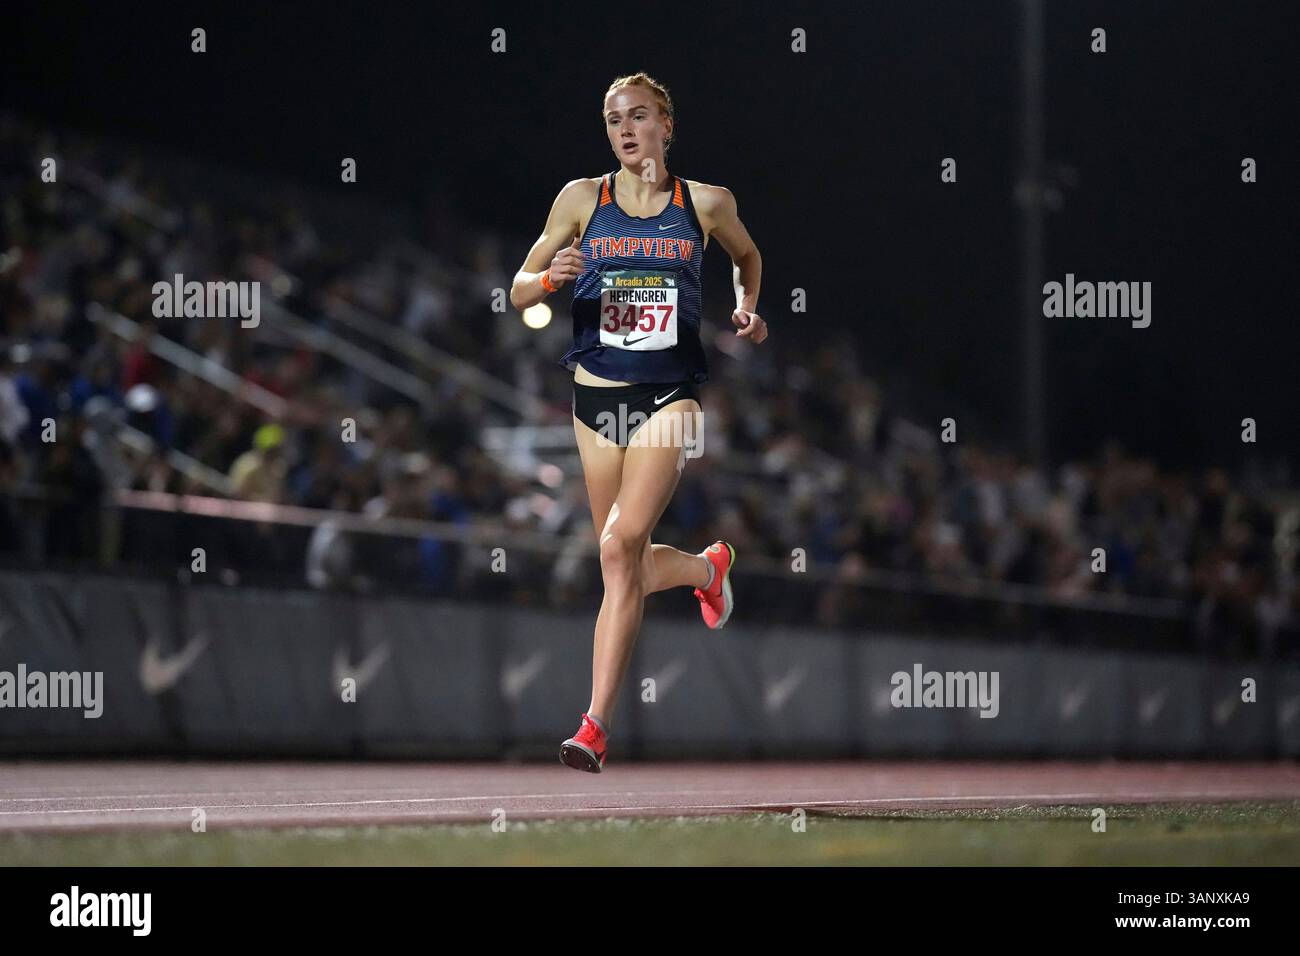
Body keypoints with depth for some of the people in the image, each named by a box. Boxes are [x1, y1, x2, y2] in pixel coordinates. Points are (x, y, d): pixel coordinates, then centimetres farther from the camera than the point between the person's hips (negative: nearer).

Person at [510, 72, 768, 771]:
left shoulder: (706, 204, 4)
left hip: (670, 393, -3)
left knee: (621, 545, -20)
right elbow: (518, 291, 6)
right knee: (625, 565, 9)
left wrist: (748, 309, 8)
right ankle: (708, 566, 45)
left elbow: (747, 256, 26)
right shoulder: (582, 199, 3)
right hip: (598, 392, 3)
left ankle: (595, 727, -20)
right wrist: (551, 278, -15)